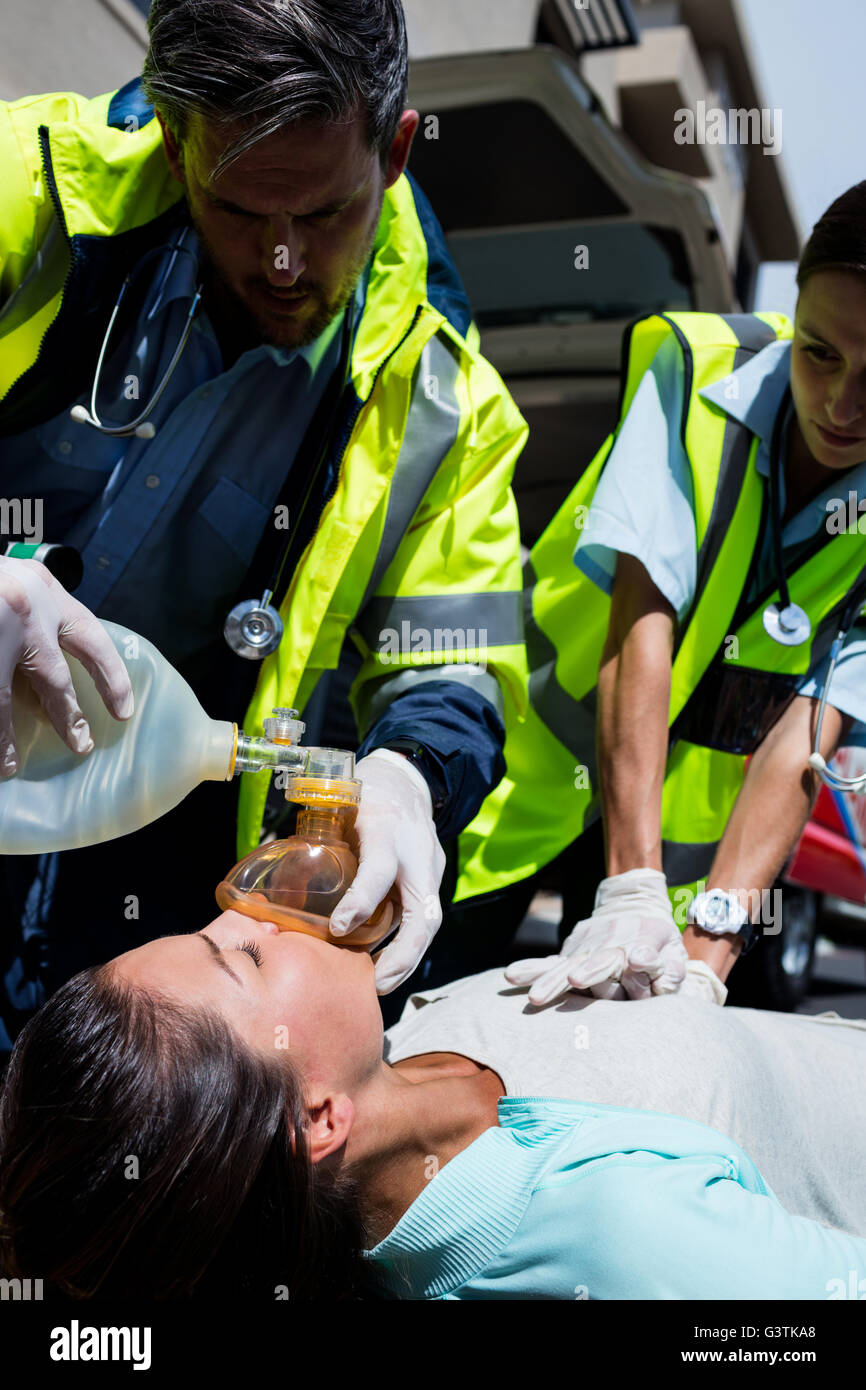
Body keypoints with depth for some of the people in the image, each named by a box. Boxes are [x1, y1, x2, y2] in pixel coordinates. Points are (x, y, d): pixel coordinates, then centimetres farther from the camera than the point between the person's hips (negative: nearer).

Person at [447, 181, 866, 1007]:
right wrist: (629, 890, -38)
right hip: (540, 745, -1)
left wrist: (706, 952, -36)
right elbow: (642, 623, -29)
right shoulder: (701, 370, -20)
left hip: (692, 805, 1)